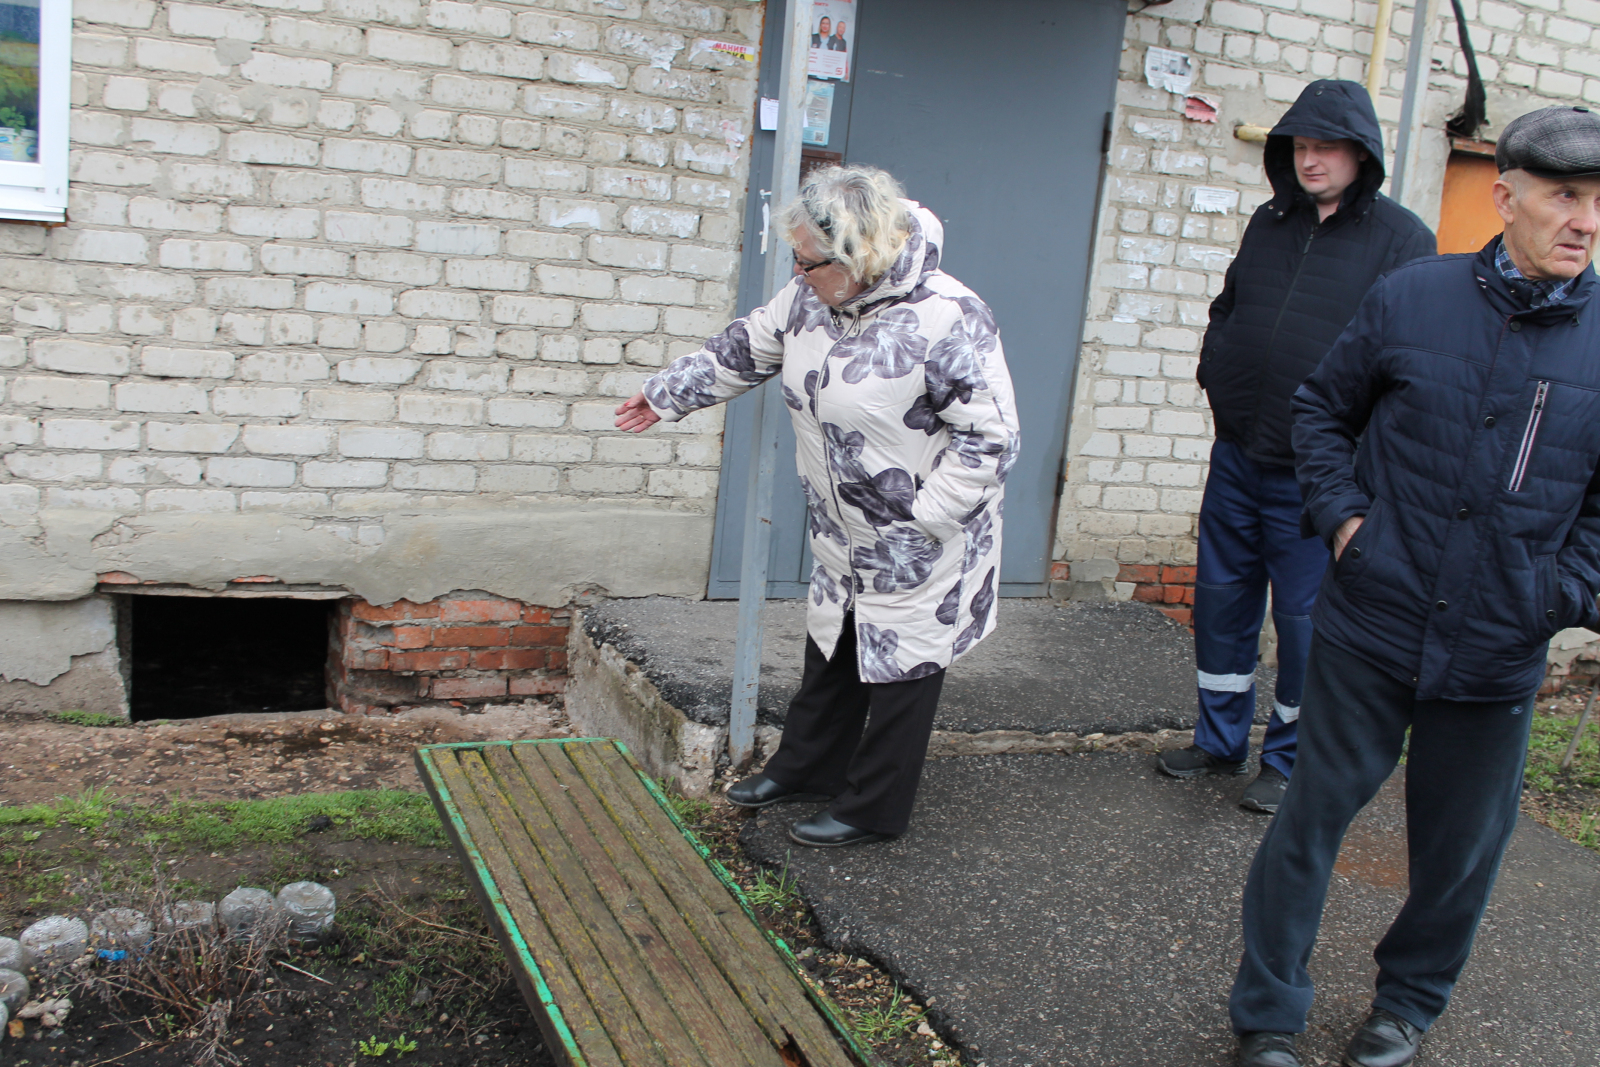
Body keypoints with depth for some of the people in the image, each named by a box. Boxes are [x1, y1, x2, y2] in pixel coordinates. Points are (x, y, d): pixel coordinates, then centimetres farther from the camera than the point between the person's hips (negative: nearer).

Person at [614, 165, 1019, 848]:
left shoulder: (948, 321, -27)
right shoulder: (812, 298, -4)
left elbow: (989, 437, -23)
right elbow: (747, 349, 14)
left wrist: (921, 520, -24)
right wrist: (667, 394, 23)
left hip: (921, 548, -7)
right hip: (842, 537, 8)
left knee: (899, 670, 7)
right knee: (830, 652, 23)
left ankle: (872, 810, 24)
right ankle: (805, 768, 43)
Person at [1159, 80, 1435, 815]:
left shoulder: (1402, 241, -7)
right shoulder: (1270, 222, 10)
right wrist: (1217, 376, 9)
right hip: (1237, 455, 6)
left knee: (1304, 617, 3)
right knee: (1222, 600, 13)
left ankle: (1291, 761, 21)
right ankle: (1220, 741, 29)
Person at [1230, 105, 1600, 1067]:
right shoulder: (1410, 299, -4)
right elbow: (1323, 410, 10)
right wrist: (1343, 513, -3)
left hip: (1497, 658, 1)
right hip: (1371, 629, -1)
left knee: (1461, 852, 16)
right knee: (1312, 822, 8)